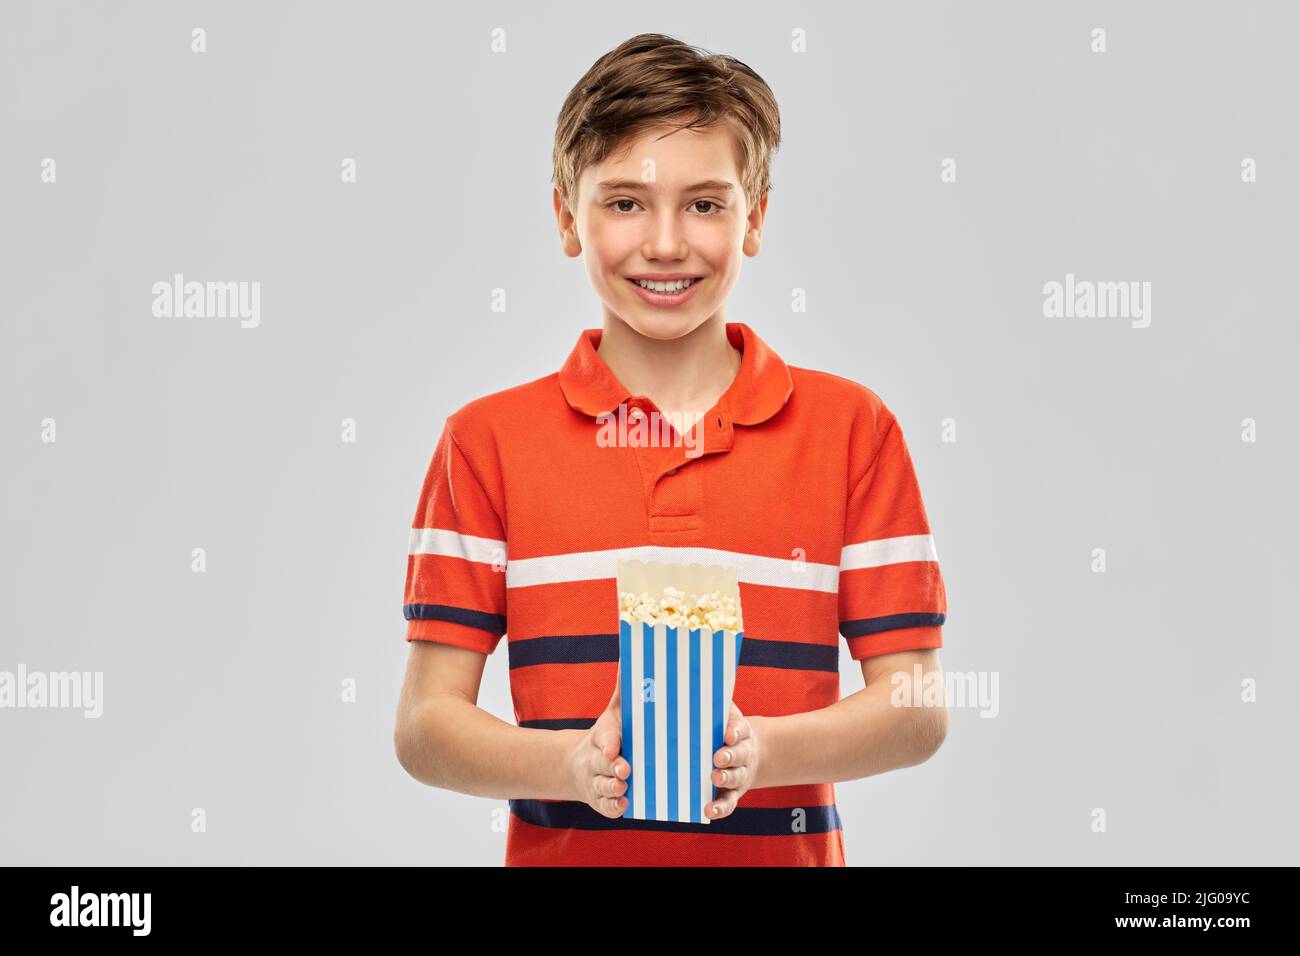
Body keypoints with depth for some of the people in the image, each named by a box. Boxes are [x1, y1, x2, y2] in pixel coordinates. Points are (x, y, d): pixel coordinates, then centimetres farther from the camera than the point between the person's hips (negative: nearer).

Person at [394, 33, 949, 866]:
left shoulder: (851, 428, 2)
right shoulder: (488, 440, 1)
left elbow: (917, 709, 0)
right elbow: (425, 725, -2)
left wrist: (761, 751, -17)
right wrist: (575, 765, -19)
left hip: (784, 847, 0)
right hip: (564, 847, 0)